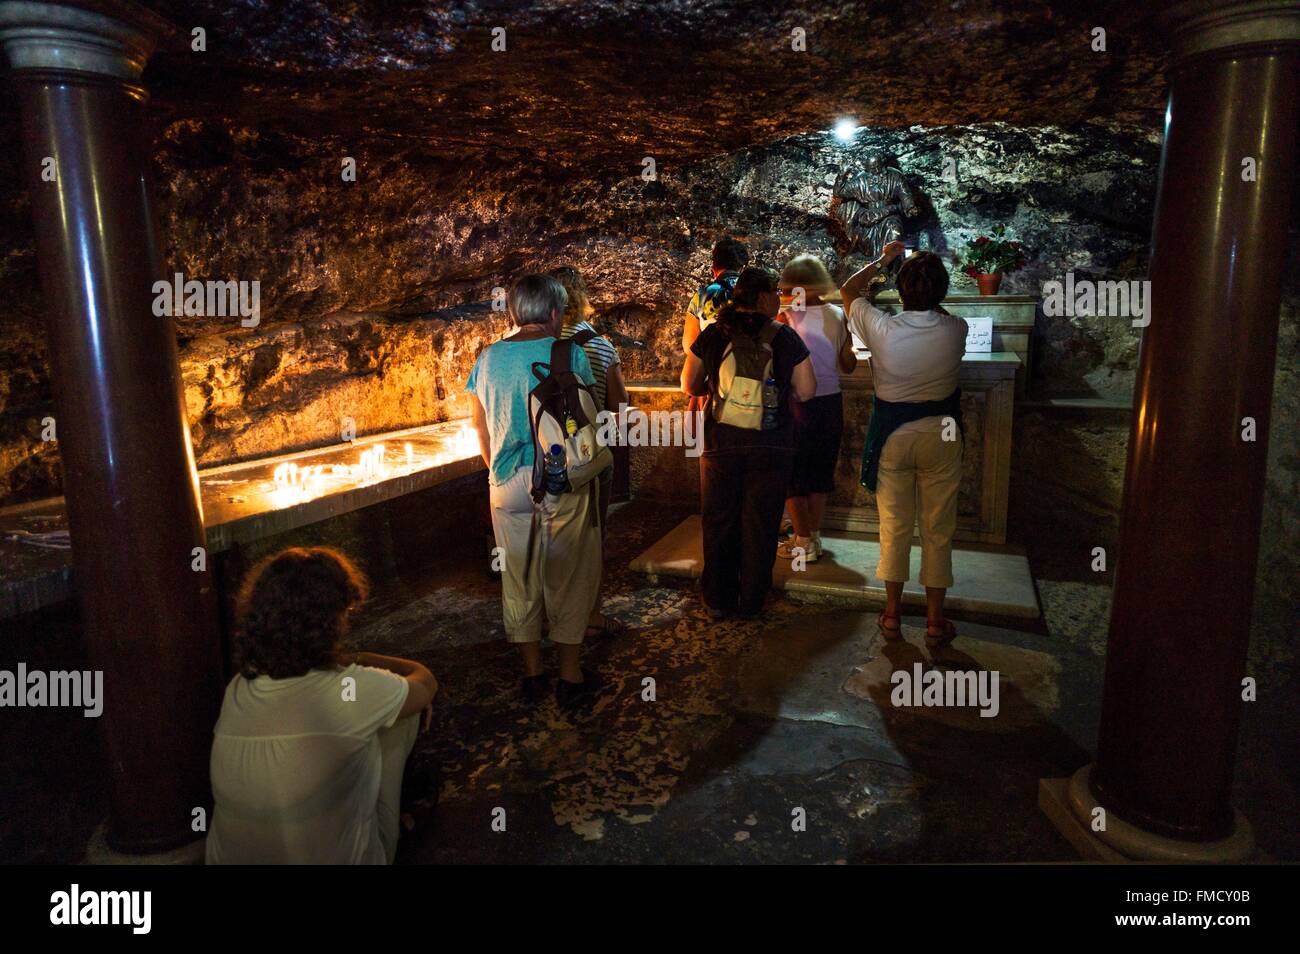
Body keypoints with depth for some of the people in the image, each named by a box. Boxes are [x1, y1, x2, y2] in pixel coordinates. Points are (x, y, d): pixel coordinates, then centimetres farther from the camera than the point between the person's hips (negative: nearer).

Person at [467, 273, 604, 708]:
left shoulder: (488, 358, 5)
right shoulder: (568, 352, -7)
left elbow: (480, 427, 11)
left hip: (507, 486, 4)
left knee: (519, 581, 13)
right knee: (569, 578, 8)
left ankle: (532, 675, 25)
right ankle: (571, 678, 17)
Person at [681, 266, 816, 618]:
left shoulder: (712, 335, -1)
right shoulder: (785, 337, -5)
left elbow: (690, 385, 4)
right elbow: (806, 391, -3)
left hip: (721, 442, 1)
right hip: (770, 446, -1)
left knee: (719, 522, 13)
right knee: (760, 524, 10)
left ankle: (717, 601, 22)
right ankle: (750, 602, 19)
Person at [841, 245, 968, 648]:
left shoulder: (881, 329, -14)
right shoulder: (955, 330, -11)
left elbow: (848, 290, 6)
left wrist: (882, 260, 16)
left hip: (892, 437, 0)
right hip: (940, 435, 1)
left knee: (894, 527, 11)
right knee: (938, 530, 9)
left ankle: (892, 614, 21)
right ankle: (935, 621, 18)